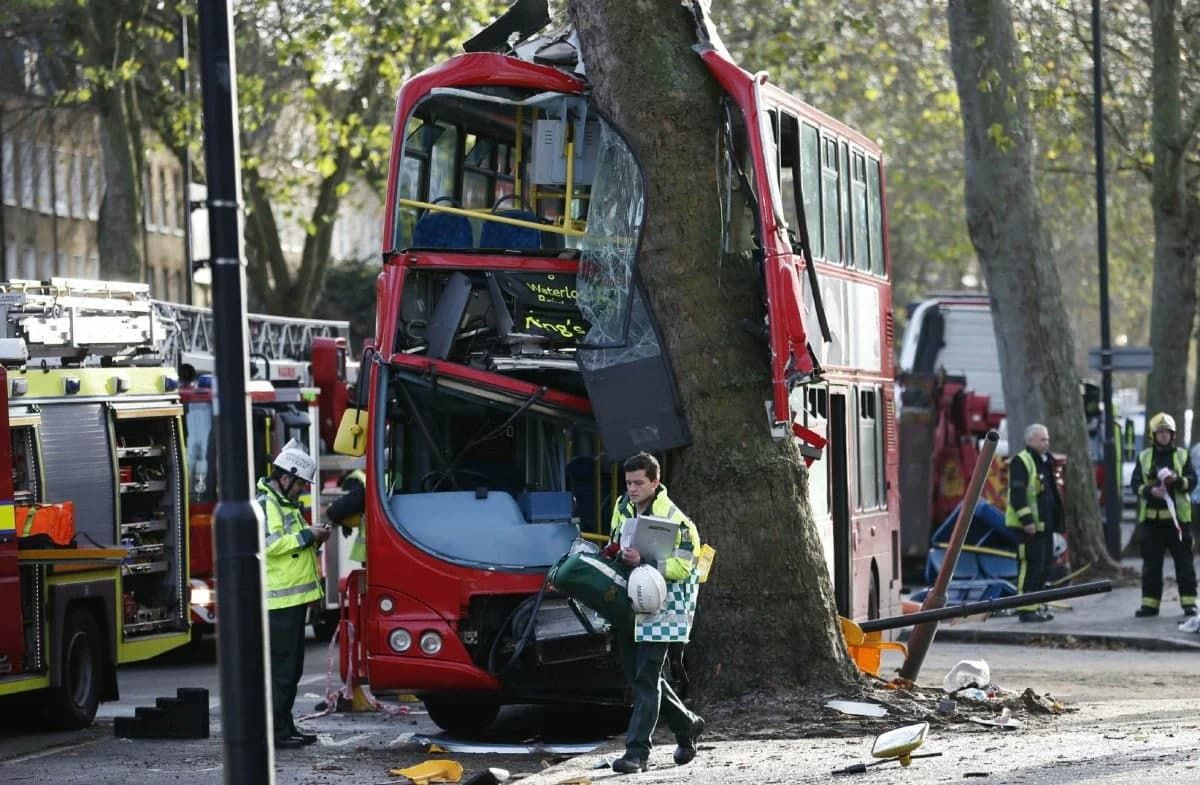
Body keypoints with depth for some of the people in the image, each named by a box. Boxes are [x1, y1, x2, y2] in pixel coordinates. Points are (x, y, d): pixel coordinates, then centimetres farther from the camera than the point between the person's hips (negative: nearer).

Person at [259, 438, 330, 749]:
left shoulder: (287, 504, 21)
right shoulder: (265, 504, -11)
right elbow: (268, 544, -23)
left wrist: (313, 539, 13)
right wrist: (306, 536, -17)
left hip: (294, 596, 11)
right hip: (278, 598, -11)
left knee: (292, 667, 13)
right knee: (281, 667, -10)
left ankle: (286, 727, 18)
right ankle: (276, 731, -9)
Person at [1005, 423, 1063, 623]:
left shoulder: (1046, 462, 19)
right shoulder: (1021, 462, -12)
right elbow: (1017, 494, -19)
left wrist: (1056, 521, 24)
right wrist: (1027, 520, -24)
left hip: (1044, 524, 10)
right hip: (1029, 526, -10)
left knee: (1043, 567, 12)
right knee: (1030, 566, -10)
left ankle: (1036, 606, 19)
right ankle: (1026, 609, -8)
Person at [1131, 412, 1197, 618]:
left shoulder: (1182, 455, 7)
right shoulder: (1143, 457, 9)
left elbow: (1192, 481, 0)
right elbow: (1135, 484, 4)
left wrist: (1177, 480, -19)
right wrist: (1150, 490, -15)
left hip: (1178, 516, -1)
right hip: (1151, 517, 1)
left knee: (1184, 562, -1)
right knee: (1151, 564, 4)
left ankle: (1189, 602, 3)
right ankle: (1149, 604, 9)